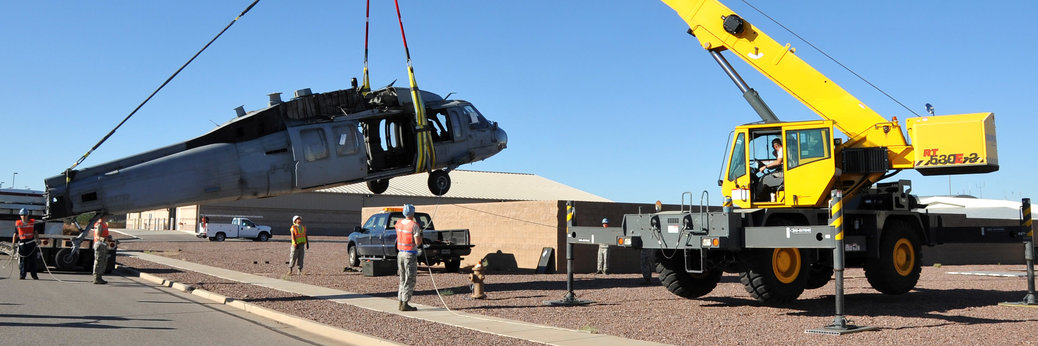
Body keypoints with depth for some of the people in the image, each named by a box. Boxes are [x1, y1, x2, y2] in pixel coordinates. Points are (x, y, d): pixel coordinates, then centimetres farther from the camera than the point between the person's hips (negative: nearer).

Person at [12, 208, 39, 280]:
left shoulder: (33, 222, 5)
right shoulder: (17, 224, 4)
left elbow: (35, 232, 13)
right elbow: (15, 234, 8)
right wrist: (13, 243, 2)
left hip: (31, 243, 0)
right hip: (22, 244, 0)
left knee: (32, 260, 3)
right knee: (22, 260, 0)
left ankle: (34, 275, 7)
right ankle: (22, 275, 6)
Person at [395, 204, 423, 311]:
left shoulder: (399, 223, 6)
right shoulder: (414, 225, -15)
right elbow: (418, 242, -16)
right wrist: (420, 235, 4)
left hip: (400, 253, 7)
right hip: (410, 254, -7)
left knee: (403, 279, 16)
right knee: (410, 280, -2)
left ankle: (401, 302, 17)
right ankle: (405, 304, -3)